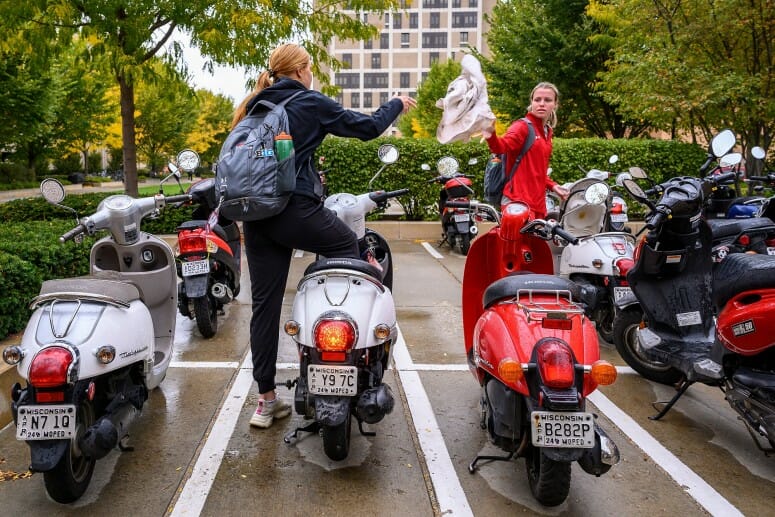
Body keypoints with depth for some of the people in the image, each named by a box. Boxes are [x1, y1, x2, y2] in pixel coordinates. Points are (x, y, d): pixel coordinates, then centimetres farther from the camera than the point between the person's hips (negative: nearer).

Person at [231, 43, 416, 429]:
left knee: (264, 304, 7)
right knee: (348, 245, 21)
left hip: (255, 214, 6)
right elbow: (367, 127, 6)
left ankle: (266, 400, 13)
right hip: (295, 209, -6)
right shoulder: (310, 103, 0)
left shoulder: (253, 105, 17)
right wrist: (397, 104, 22)